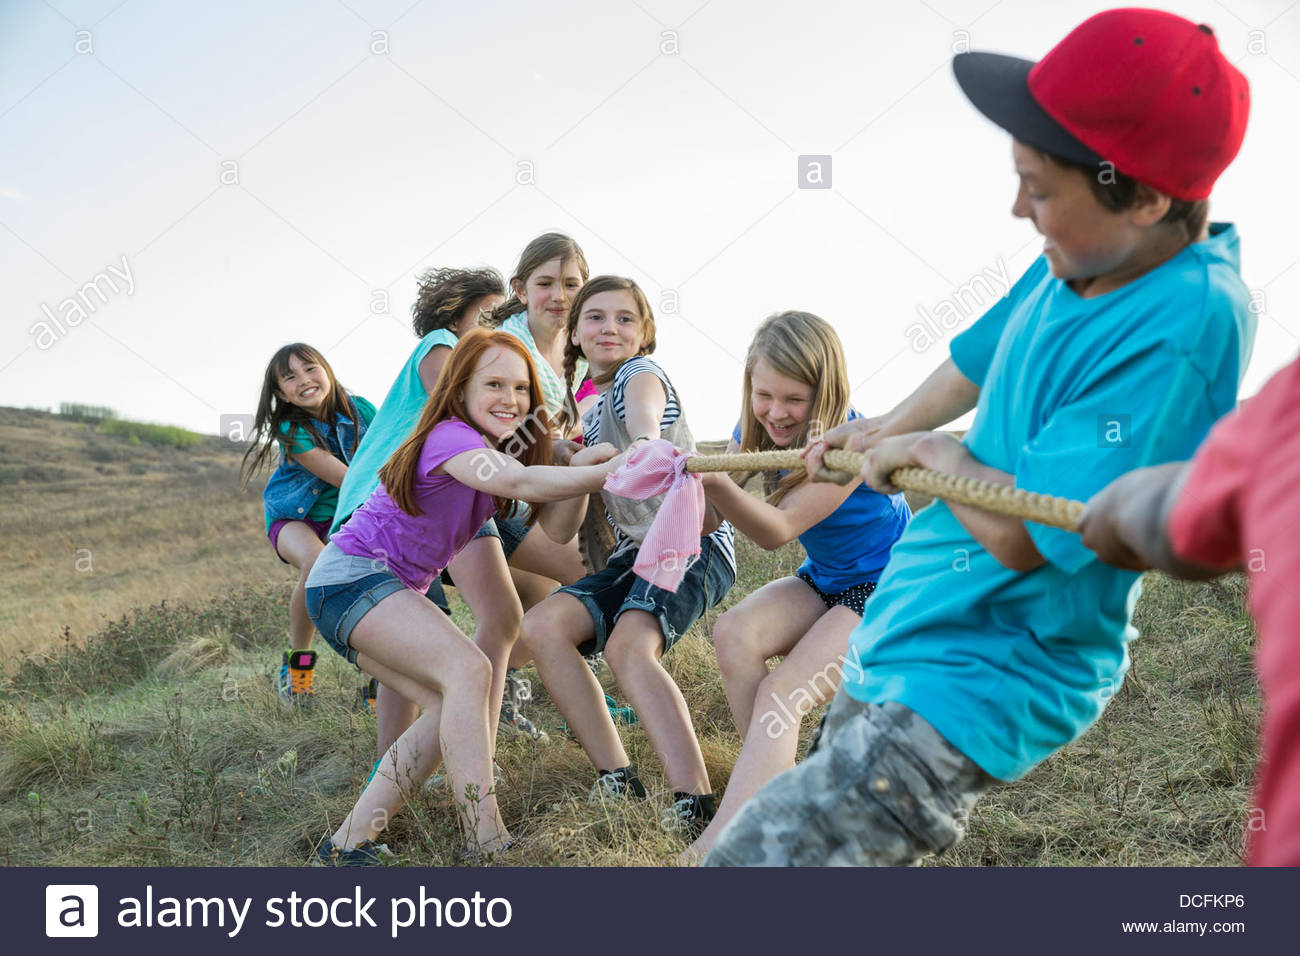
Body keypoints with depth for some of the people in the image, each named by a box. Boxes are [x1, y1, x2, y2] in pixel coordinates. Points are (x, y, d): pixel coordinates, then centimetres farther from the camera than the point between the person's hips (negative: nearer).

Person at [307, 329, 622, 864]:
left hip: (395, 590, 10)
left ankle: (348, 844, 0)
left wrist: (584, 467, -20)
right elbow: (516, 483, -39)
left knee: (451, 709, -3)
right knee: (469, 669, -24)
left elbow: (557, 529, -4)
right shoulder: (449, 436, -18)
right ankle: (487, 843, -31)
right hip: (351, 574, -10)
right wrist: (612, 472, -44)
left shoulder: (507, 448, 9)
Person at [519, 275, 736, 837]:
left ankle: (696, 806, -38)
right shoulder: (594, 405, 20)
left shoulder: (640, 375, -5)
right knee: (541, 627, -13)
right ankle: (618, 784, -15)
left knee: (628, 646, -33)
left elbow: (645, 431, -30)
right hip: (637, 552, 8)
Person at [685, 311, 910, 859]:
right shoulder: (757, 429, -5)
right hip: (825, 582, 7)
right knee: (734, 635, -21)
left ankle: (715, 847, -31)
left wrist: (718, 483, -50)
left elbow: (778, 531, -32)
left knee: (781, 696, -23)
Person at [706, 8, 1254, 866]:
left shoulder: (1182, 328, -29)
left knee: (761, 856, -17)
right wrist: (882, 431, 36)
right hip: (905, 637, 10)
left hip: (980, 678, -10)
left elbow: (1021, 532, -30)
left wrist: (927, 451, -10)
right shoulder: (1077, 263, -1)